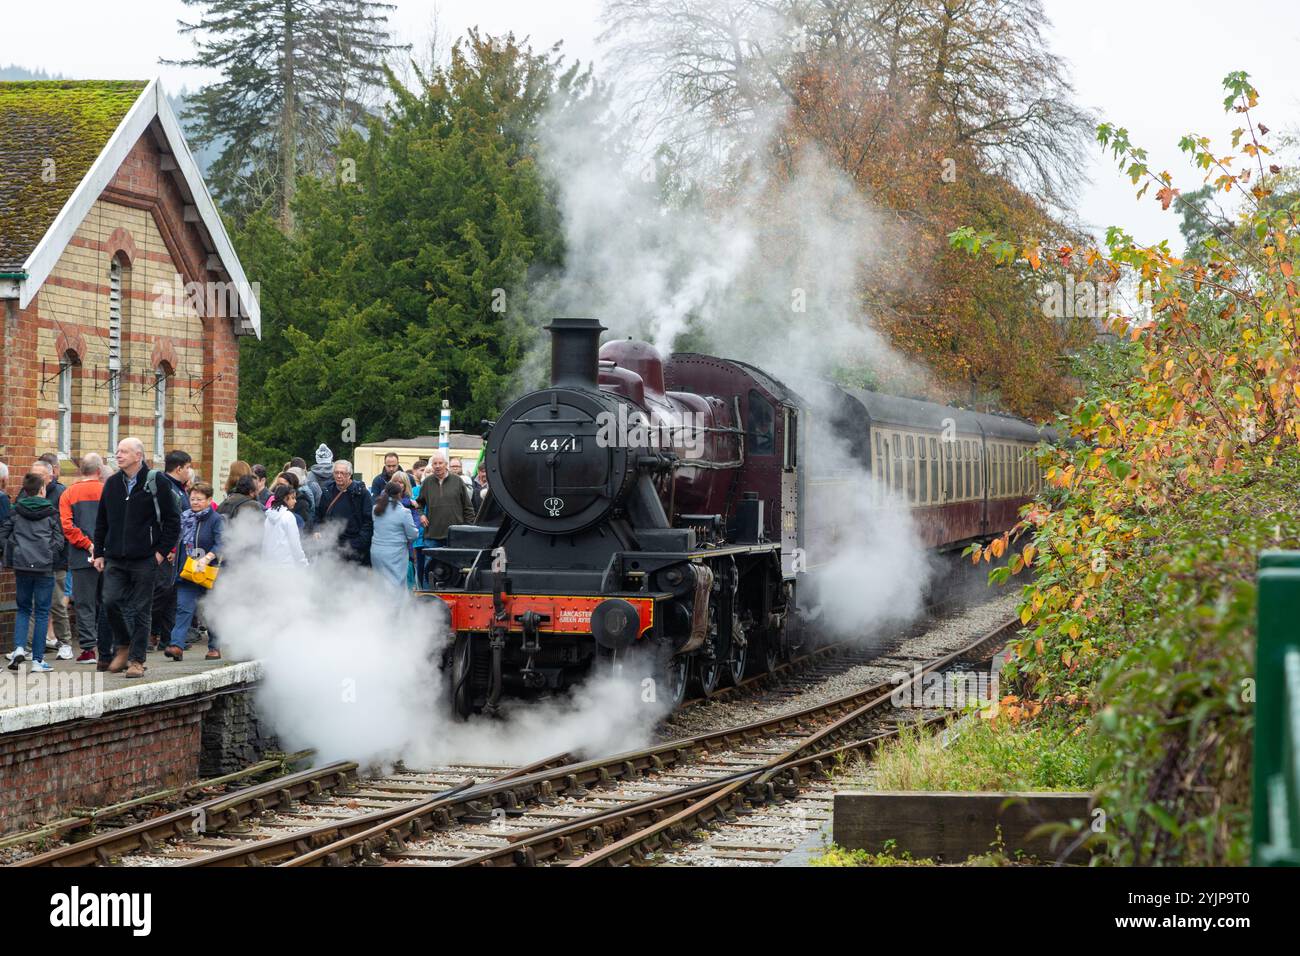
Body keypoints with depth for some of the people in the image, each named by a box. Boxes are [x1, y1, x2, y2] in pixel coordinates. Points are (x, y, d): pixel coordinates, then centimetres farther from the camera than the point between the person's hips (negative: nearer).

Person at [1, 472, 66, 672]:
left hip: (21, 566, 2)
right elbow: (59, 541, -3)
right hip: (45, 566, -2)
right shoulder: (51, 513, -1)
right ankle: (38, 660, 3)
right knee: (42, 612, 5)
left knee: (23, 609, 16)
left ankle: (19, 647, -5)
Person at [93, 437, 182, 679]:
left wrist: (162, 551, -7)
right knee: (111, 602, -7)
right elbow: (101, 522, 18)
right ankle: (123, 646, 15)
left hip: (144, 560, -4)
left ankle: (136, 660, 7)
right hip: (115, 559, 4)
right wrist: (99, 553, 12)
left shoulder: (155, 483, -3)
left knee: (140, 611, 0)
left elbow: (172, 520, -1)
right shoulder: (112, 484, 11)